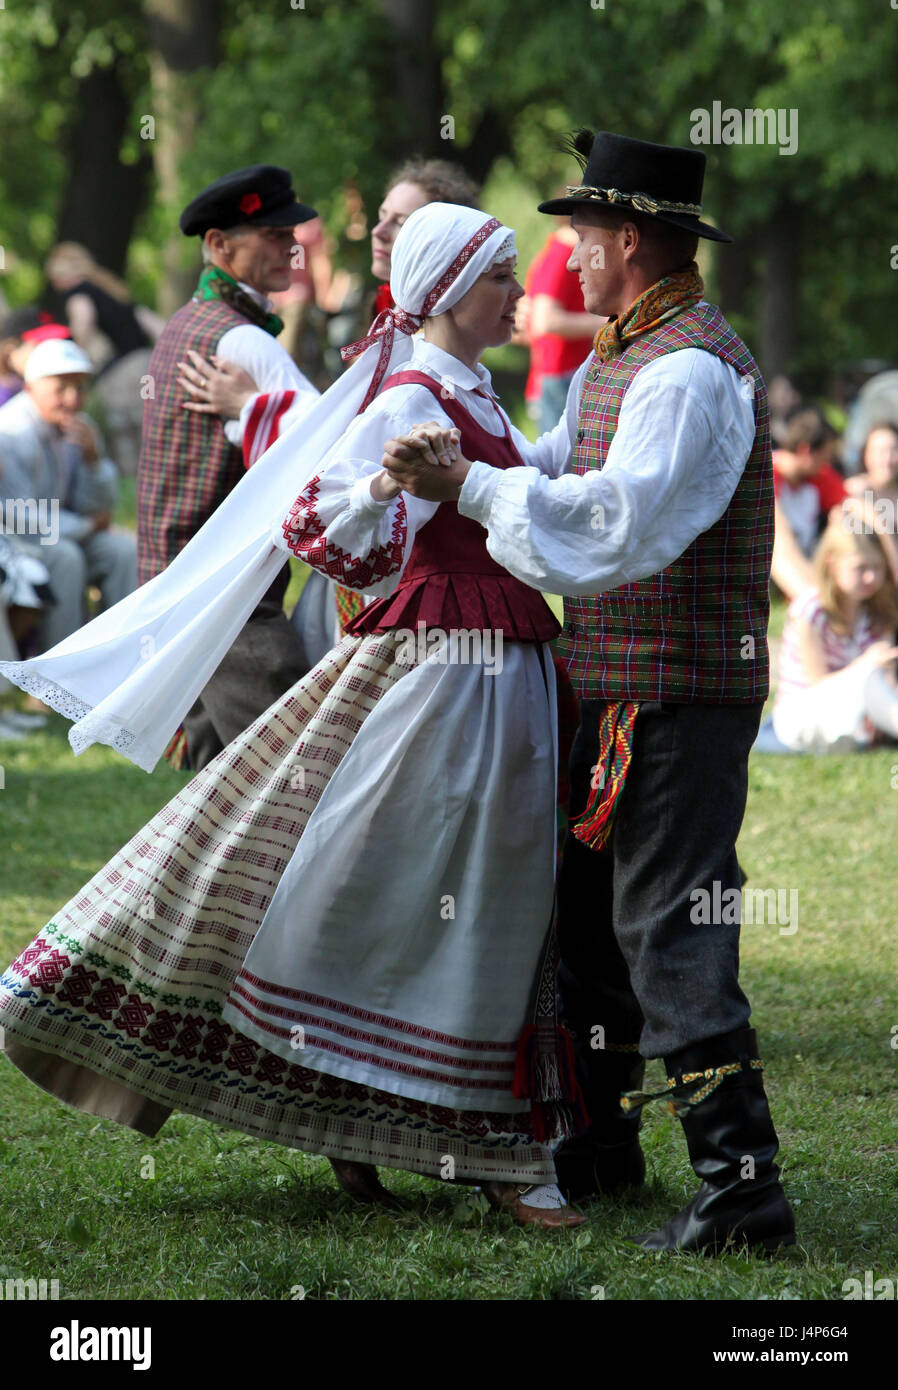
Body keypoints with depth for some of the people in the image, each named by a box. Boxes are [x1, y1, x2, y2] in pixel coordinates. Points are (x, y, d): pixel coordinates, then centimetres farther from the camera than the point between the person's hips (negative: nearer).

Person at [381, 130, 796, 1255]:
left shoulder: (690, 370, -17)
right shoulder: (617, 361, 16)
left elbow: (617, 523, -27)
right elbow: (589, 498, 29)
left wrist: (470, 485, -25)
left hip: (679, 699, -10)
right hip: (613, 693, 10)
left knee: (670, 933, -13)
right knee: (588, 911, 18)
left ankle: (742, 1187, -14)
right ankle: (602, 1145, 32)